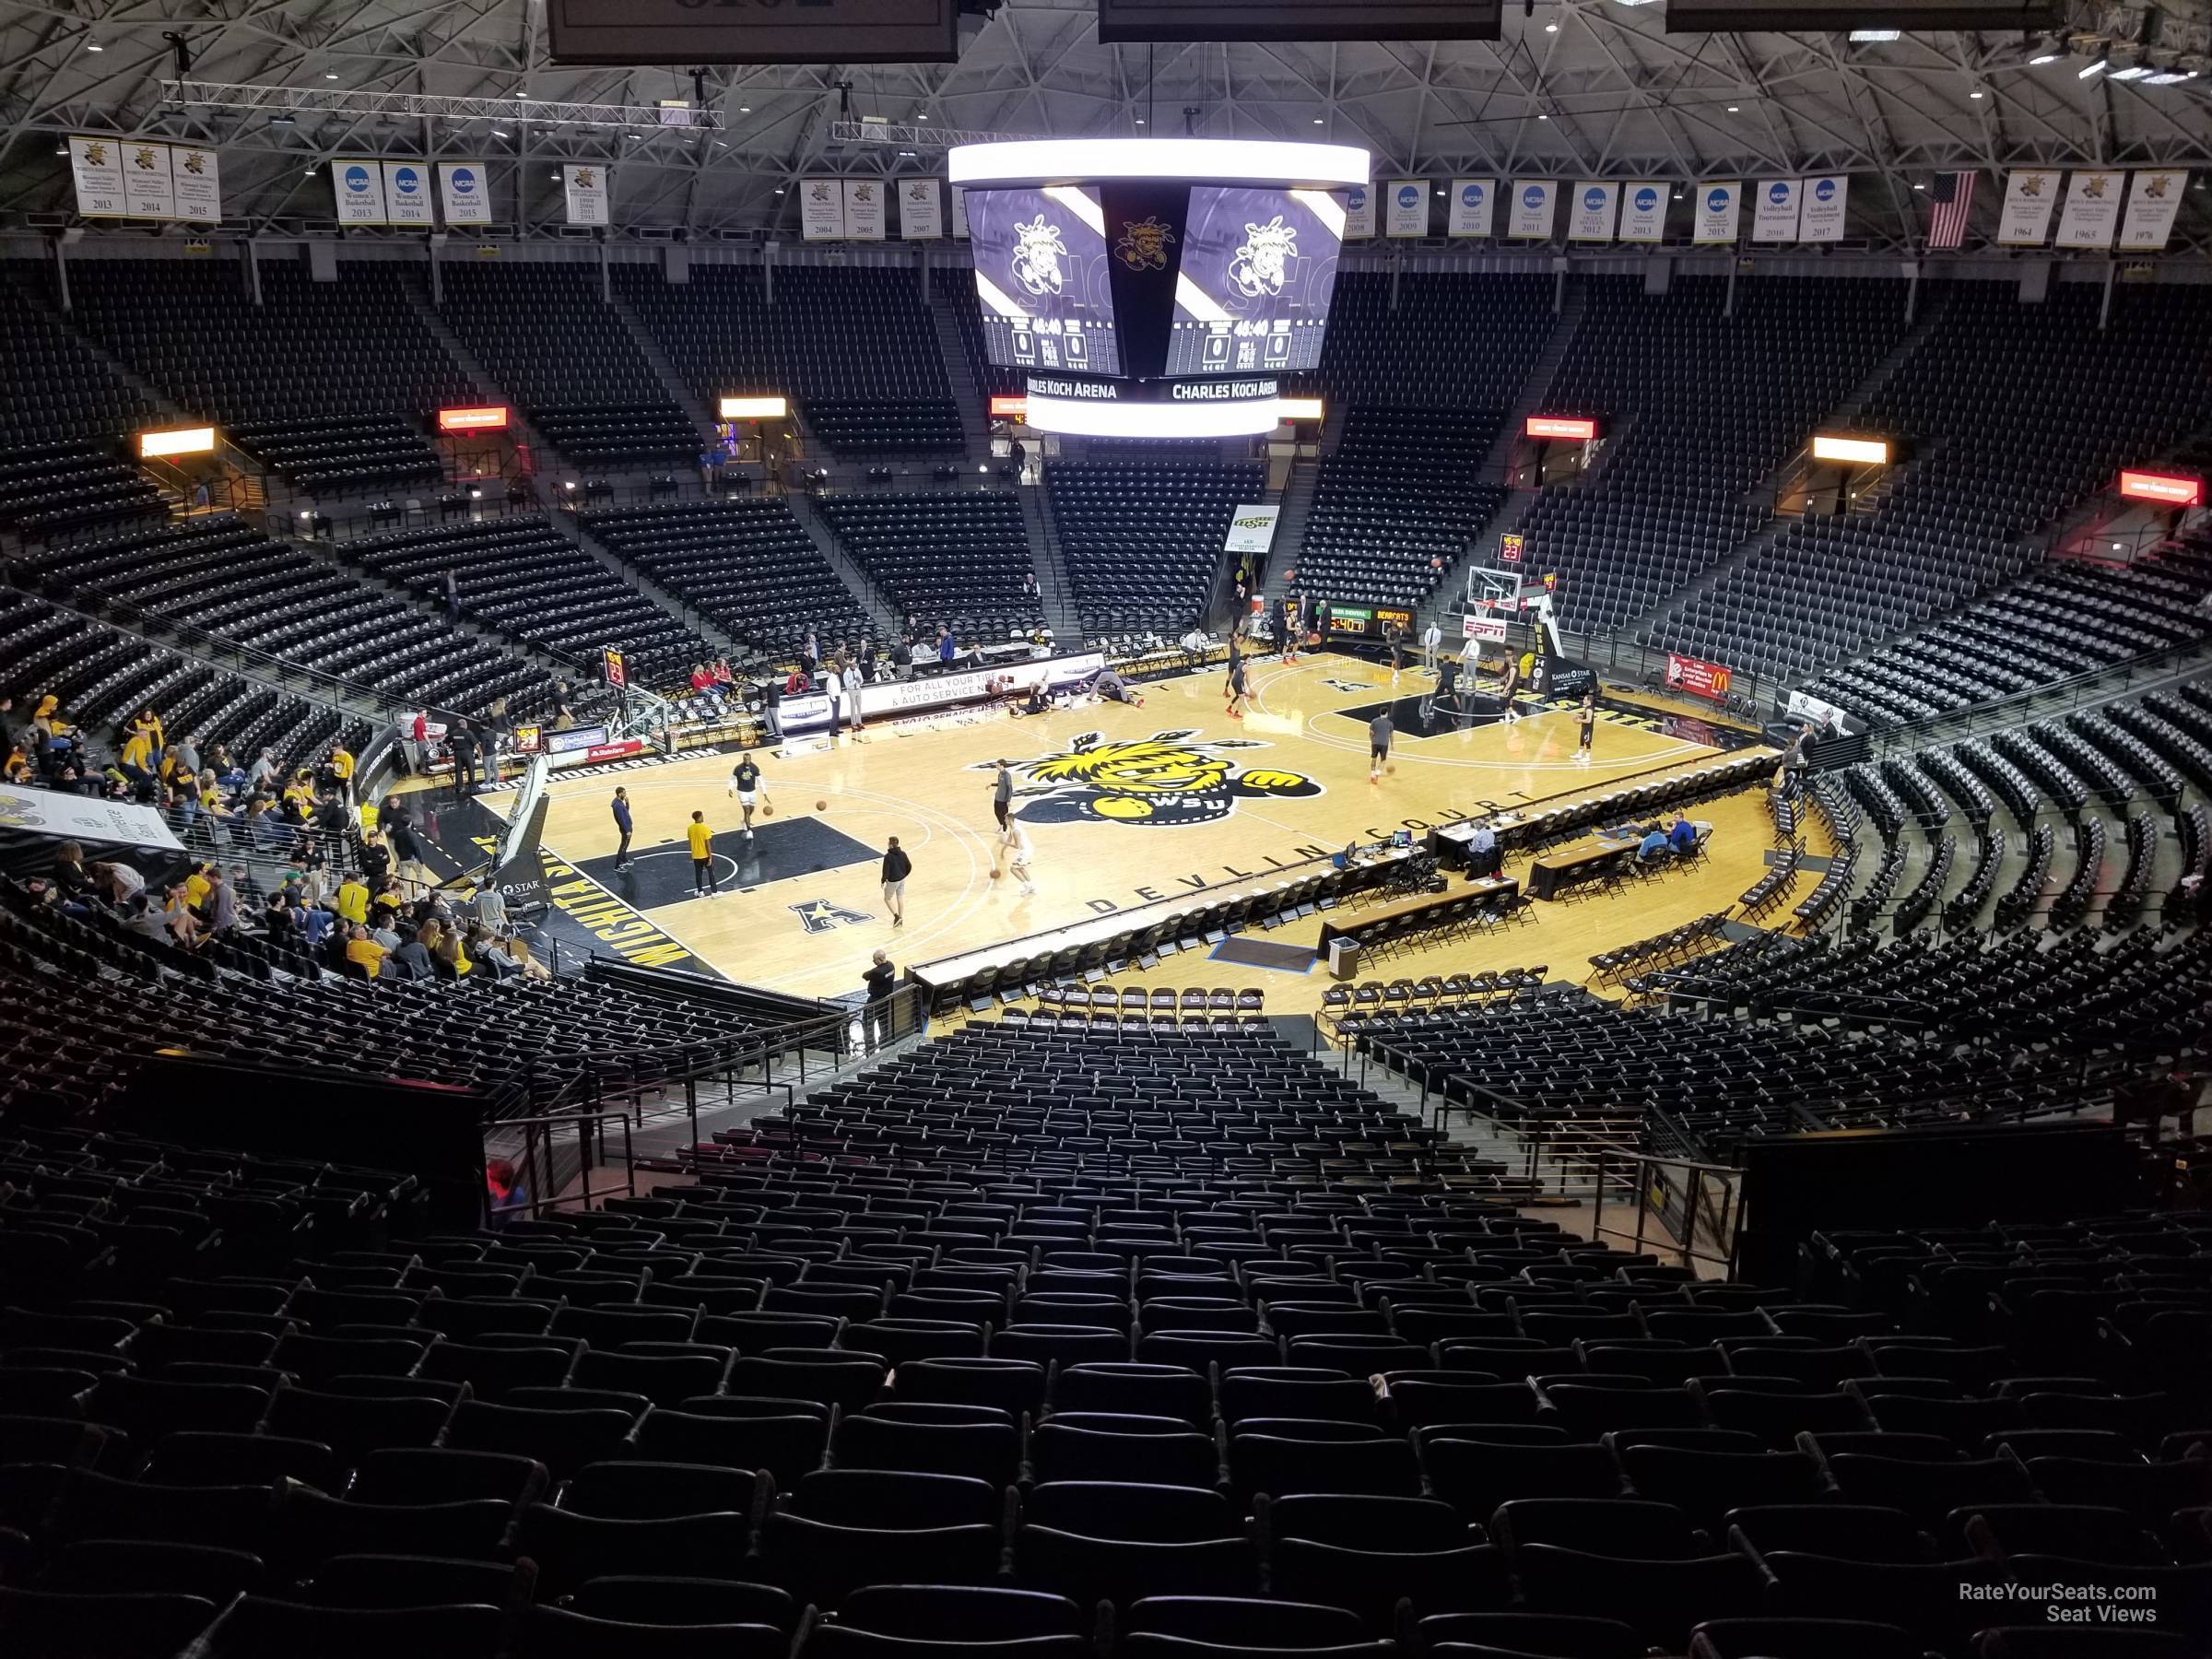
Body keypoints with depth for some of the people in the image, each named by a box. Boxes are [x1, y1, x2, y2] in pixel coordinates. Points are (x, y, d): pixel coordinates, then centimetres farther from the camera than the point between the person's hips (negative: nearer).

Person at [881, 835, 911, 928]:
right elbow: (909, 867, 4)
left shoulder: (888, 856, -22)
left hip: (892, 881, -6)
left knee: (887, 898, 14)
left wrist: (883, 881, -5)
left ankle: (896, 916, 4)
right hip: (902, 880, 6)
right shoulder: (903, 854, -4)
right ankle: (901, 919, 23)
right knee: (901, 899, 15)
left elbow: (886, 871, -20)